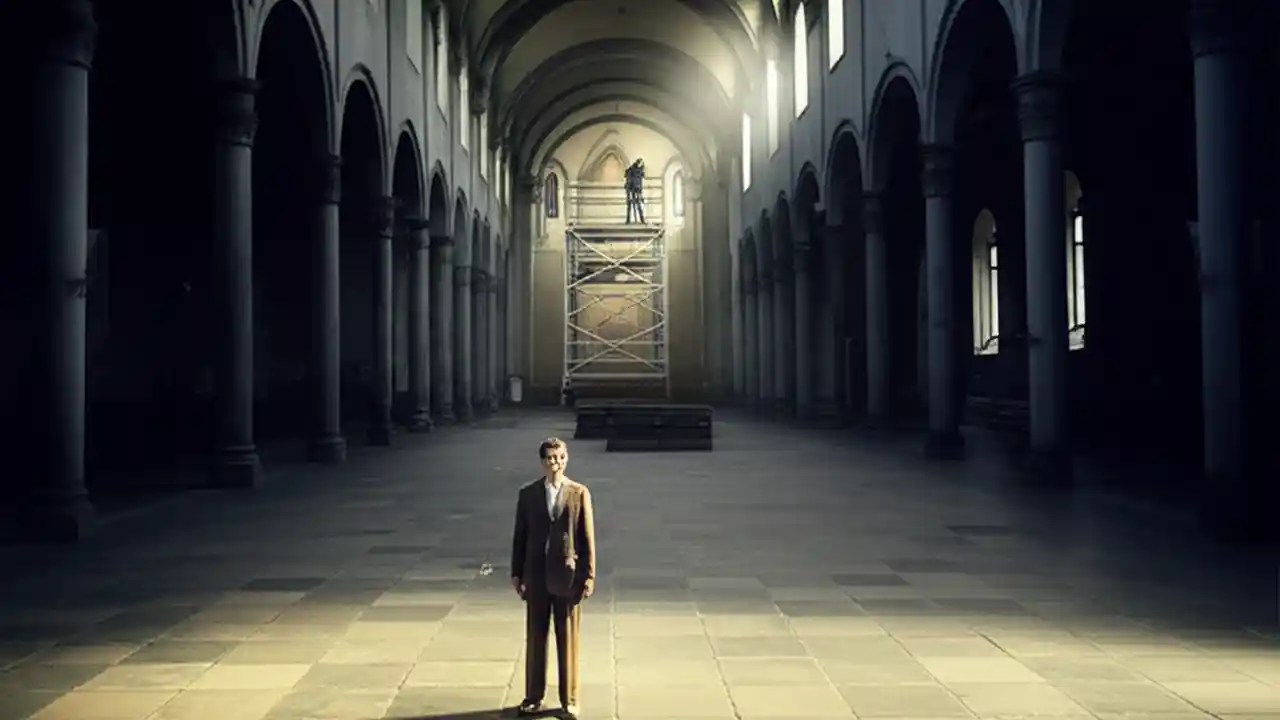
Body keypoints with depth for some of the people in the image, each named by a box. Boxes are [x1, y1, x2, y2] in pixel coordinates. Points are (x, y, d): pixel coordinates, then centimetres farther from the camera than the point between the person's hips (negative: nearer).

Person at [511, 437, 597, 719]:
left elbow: (588, 537, -1)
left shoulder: (579, 493, -1)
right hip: (536, 576, 1)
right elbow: (520, 536, 6)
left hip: (568, 575, -1)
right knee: (534, 638, 8)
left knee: (568, 639, 5)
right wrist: (516, 573, 4)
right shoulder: (528, 494, 3)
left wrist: (589, 575, -5)